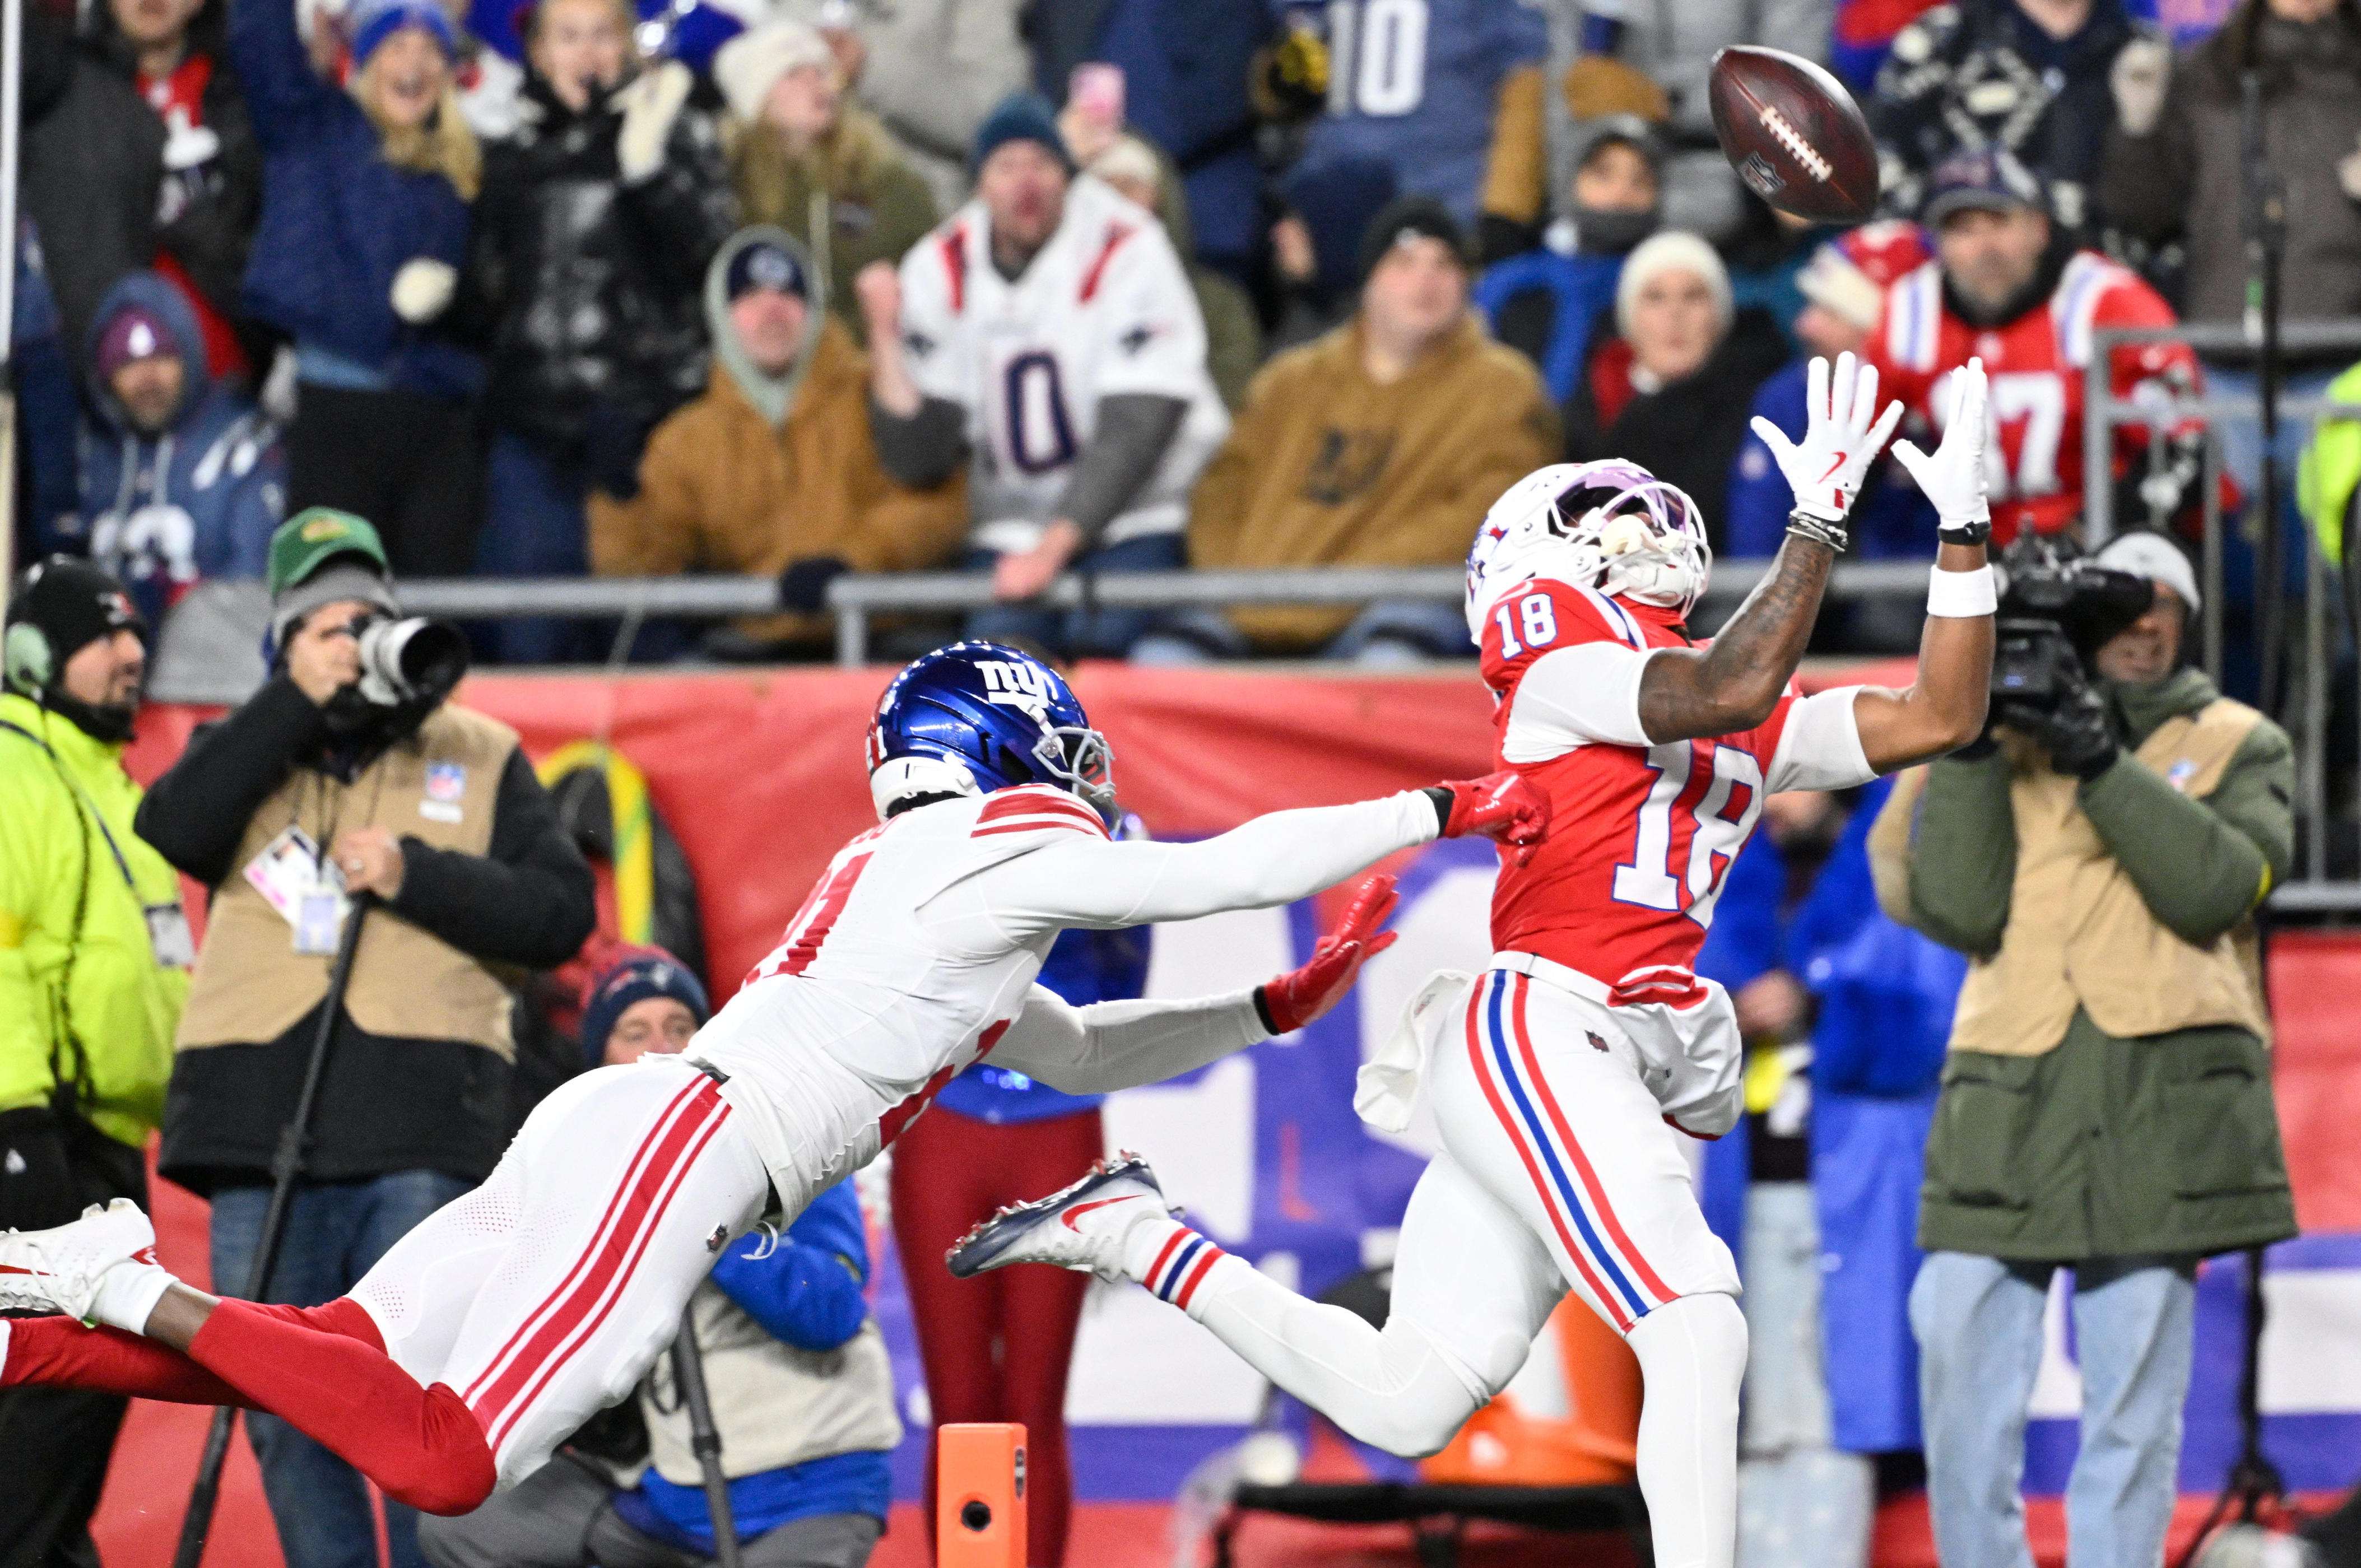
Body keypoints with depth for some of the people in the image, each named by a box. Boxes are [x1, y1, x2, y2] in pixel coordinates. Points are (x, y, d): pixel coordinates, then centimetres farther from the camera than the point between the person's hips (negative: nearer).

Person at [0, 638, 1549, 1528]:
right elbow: (1229, 869, 0)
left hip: (616, 1130, 10)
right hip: (677, 1150, -10)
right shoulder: (1009, 850, 1)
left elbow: (1075, 1052, 38)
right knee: (447, 1461, -18)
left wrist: (1282, 1005, 34)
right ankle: (141, 1301, -19)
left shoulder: (912, 871, 29)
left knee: (336, 1356, 3)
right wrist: (1444, 810, 10)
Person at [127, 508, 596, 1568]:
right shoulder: (247, 752, 17)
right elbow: (175, 831, -5)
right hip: (260, 1125, 2)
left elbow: (561, 913, 4)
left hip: (420, 1134, -2)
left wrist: (414, 875, -7)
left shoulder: (476, 757, 14)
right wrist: (297, 701, -7)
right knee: (287, 1420, 3)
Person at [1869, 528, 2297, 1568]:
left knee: (2135, 1389, -2)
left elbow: (2217, 886, -6)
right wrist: (1966, 745, -5)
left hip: (2159, 1102, -1)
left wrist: (2105, 764, -13)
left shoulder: (2236, 745, 12)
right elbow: (1957, 909, 0)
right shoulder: (2008, 741, 14)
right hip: (2008, 1102, 1)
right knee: (1961, 1347, -6)